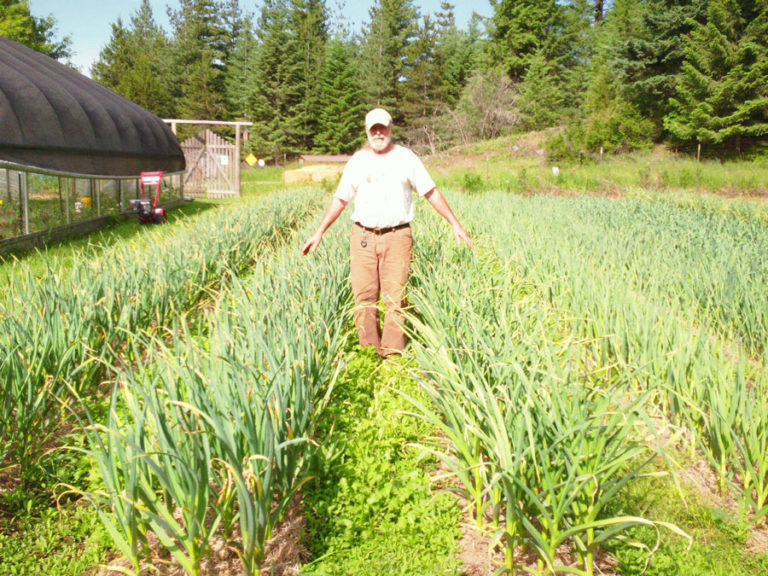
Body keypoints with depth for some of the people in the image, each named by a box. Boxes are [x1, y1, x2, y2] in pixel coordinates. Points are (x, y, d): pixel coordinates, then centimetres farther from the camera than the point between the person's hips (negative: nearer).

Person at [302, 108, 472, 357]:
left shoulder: (405, 157, 5)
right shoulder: (357, 161, 10)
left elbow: (431, 193, 8)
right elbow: (340, 199, 15)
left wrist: (455, 225, 5)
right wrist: (319, 233, 11)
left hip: (396, 237, -2)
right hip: (363, 237, 2)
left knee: (395, 299, -5)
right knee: (364, 299, 0)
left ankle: (392, 357, 1)